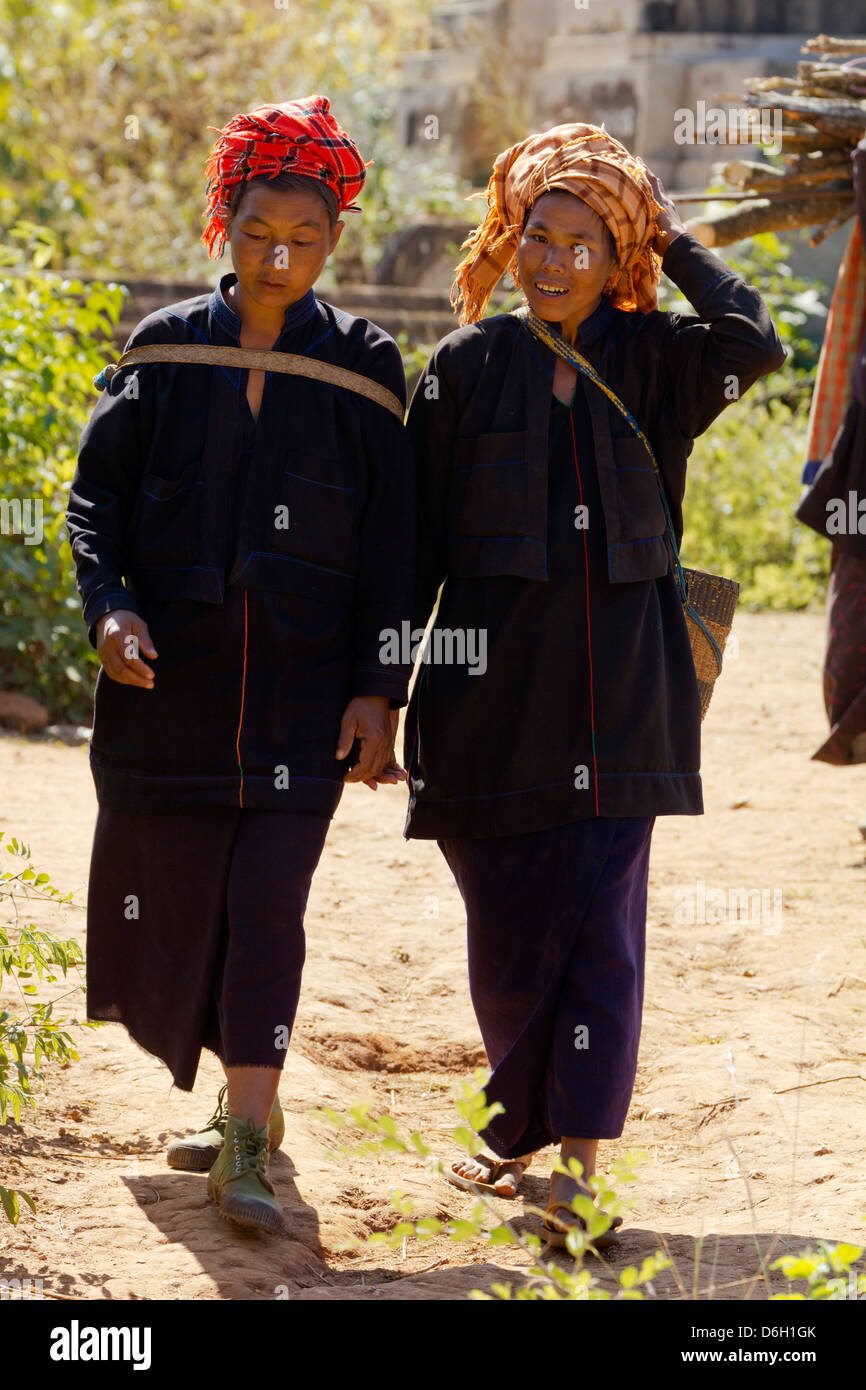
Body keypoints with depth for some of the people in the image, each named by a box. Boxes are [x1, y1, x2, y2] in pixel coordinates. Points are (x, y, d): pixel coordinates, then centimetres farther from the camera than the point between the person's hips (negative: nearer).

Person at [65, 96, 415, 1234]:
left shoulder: (364, 367, 2)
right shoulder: (167, 349, 5)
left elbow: (390, 545, 2)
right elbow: (96, 490, 6)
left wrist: (379, 691, -3)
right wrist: (109, 605, -11)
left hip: (302, 683, -2)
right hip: (170, 672, 2)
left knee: (267, 898, -11)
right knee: (179, 896, 8)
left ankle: (247, 1144, -12)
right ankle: (248, 1098, 29)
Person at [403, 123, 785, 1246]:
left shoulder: (649, 360, 6)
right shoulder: (469, 365, 4)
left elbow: (754, 343, -15)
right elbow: (417, 531, 4)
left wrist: (673, 238, -1)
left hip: (620, 692, 0)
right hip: (494, 683, 0)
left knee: (601, 924, -6)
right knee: (510, 931, 6)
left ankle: (576, 1163, -5)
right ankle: (522, 1129, 26)